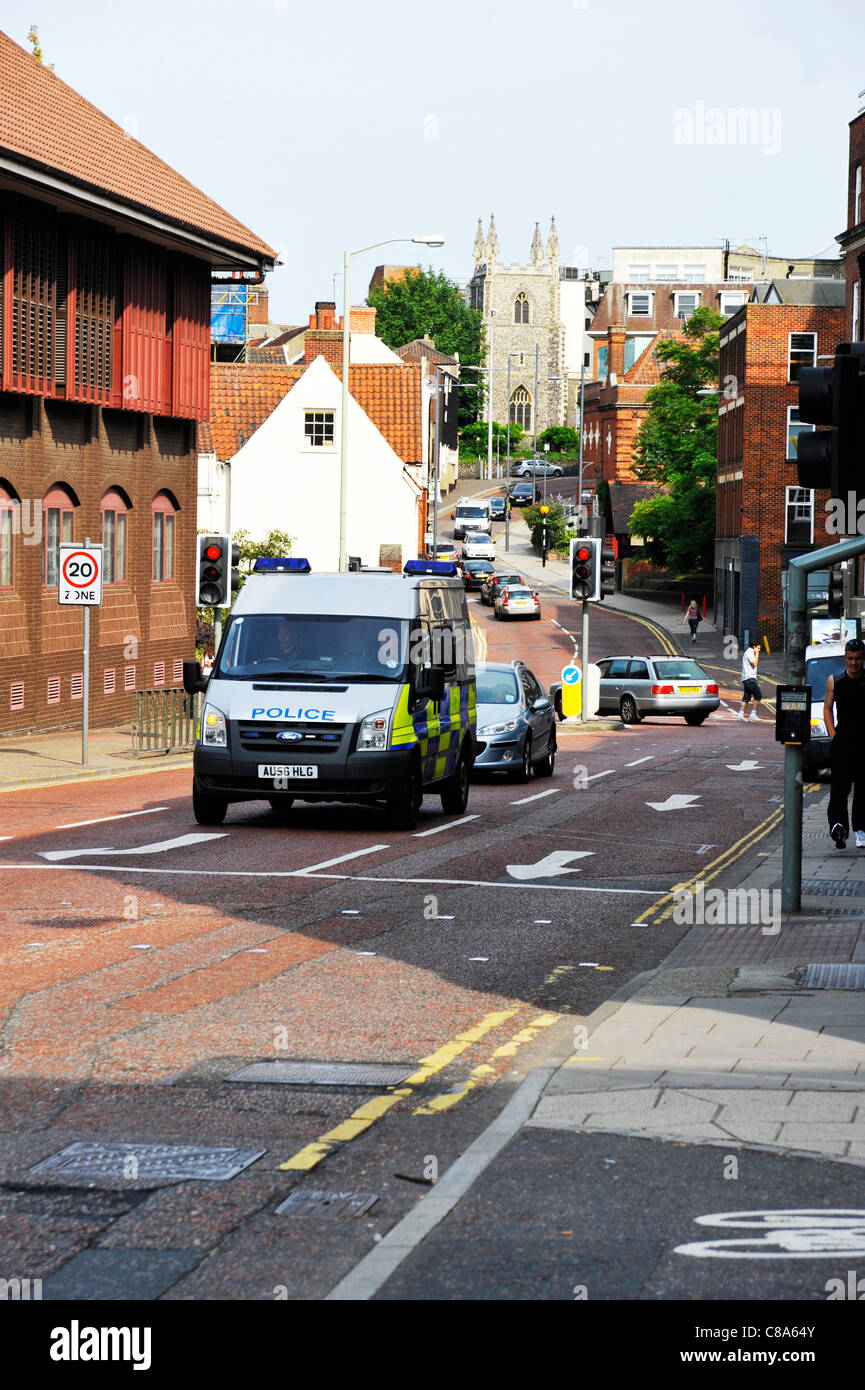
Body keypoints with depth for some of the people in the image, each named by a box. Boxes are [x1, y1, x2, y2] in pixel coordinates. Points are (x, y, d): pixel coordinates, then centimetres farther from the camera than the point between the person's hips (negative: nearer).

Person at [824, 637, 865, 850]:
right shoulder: (834, 681, 7)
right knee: (840, 786, -13)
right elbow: (827, 708, 15)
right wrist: (832, 735, 3)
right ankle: (838, 824, -25)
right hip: (842, 740, 0)